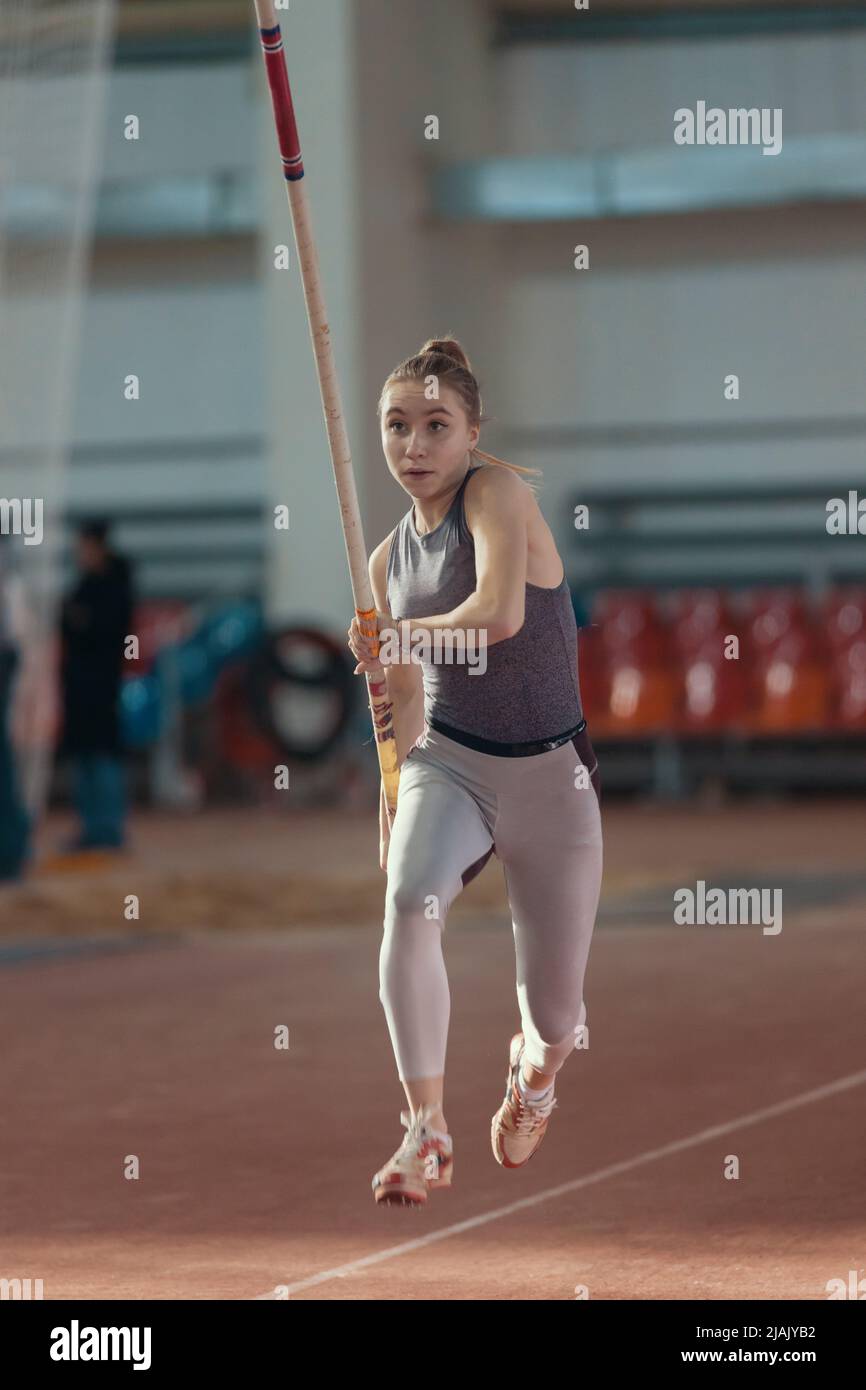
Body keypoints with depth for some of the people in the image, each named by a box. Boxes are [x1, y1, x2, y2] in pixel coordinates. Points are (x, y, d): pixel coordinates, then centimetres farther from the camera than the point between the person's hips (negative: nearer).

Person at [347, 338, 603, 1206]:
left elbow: (502, 614, -28)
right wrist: (394, 807, 19)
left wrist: (398, 636, -13)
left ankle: (534, 1067, 42)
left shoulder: (497, 492, -10)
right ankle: (427, 1135, -23)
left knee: (556, 1020, 2)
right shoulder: (389, 560, 7)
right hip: (445, 760, 3)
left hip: (550, 772, -3)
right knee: (408, 900, -31)